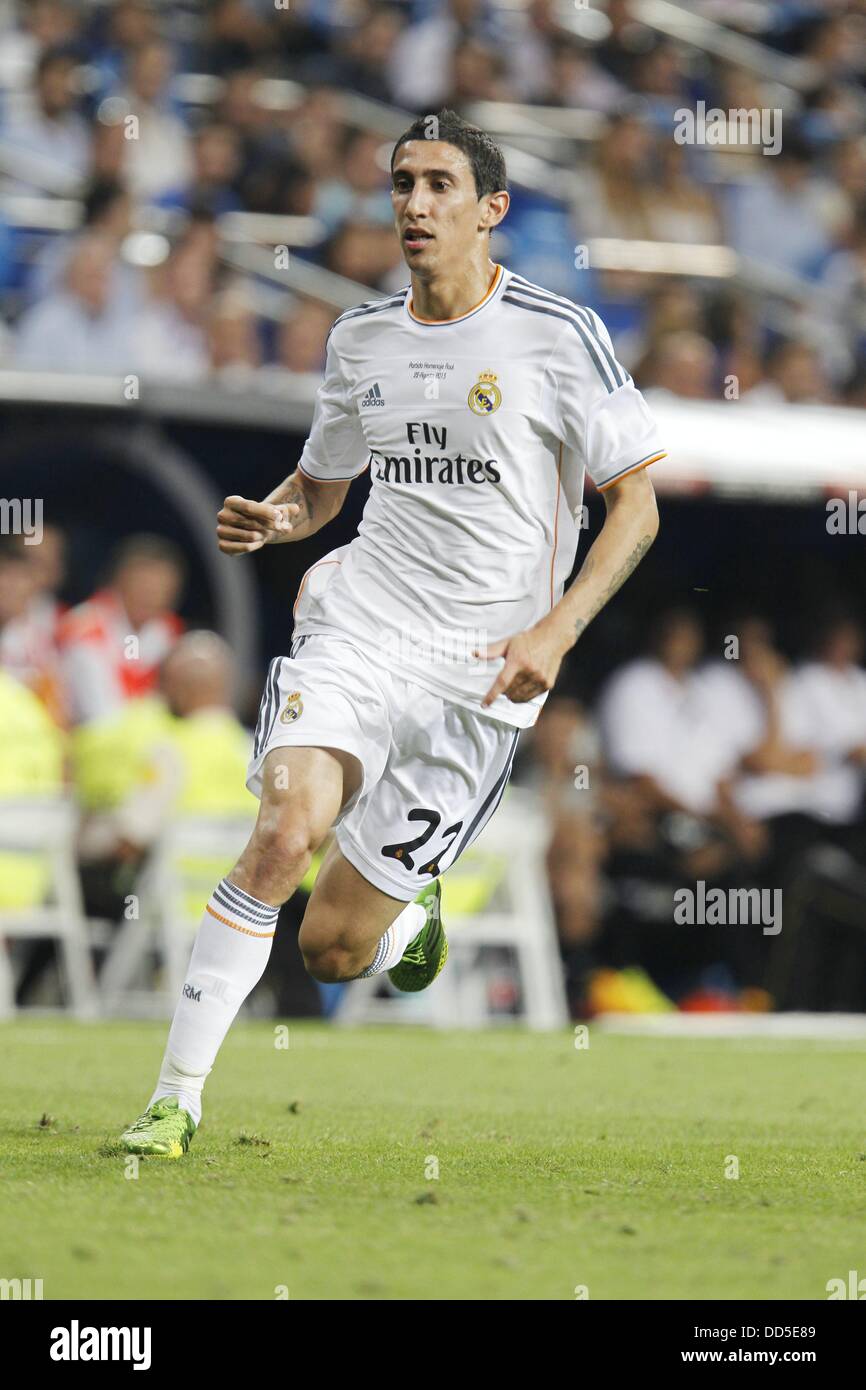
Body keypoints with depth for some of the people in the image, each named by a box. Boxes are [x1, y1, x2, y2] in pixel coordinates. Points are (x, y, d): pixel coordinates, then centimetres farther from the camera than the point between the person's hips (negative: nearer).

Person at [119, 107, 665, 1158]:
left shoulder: (558, 335, -6)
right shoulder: (360, 337, 9)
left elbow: (636, 502, -3)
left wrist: (556, 630, -15)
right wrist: (272, 519, -2)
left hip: (482, 674, -3)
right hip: (359, 626, 3)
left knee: (331, 950, -2)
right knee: (284, 833, -25)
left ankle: (411, 917, 36)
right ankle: (177, 1099, -17)